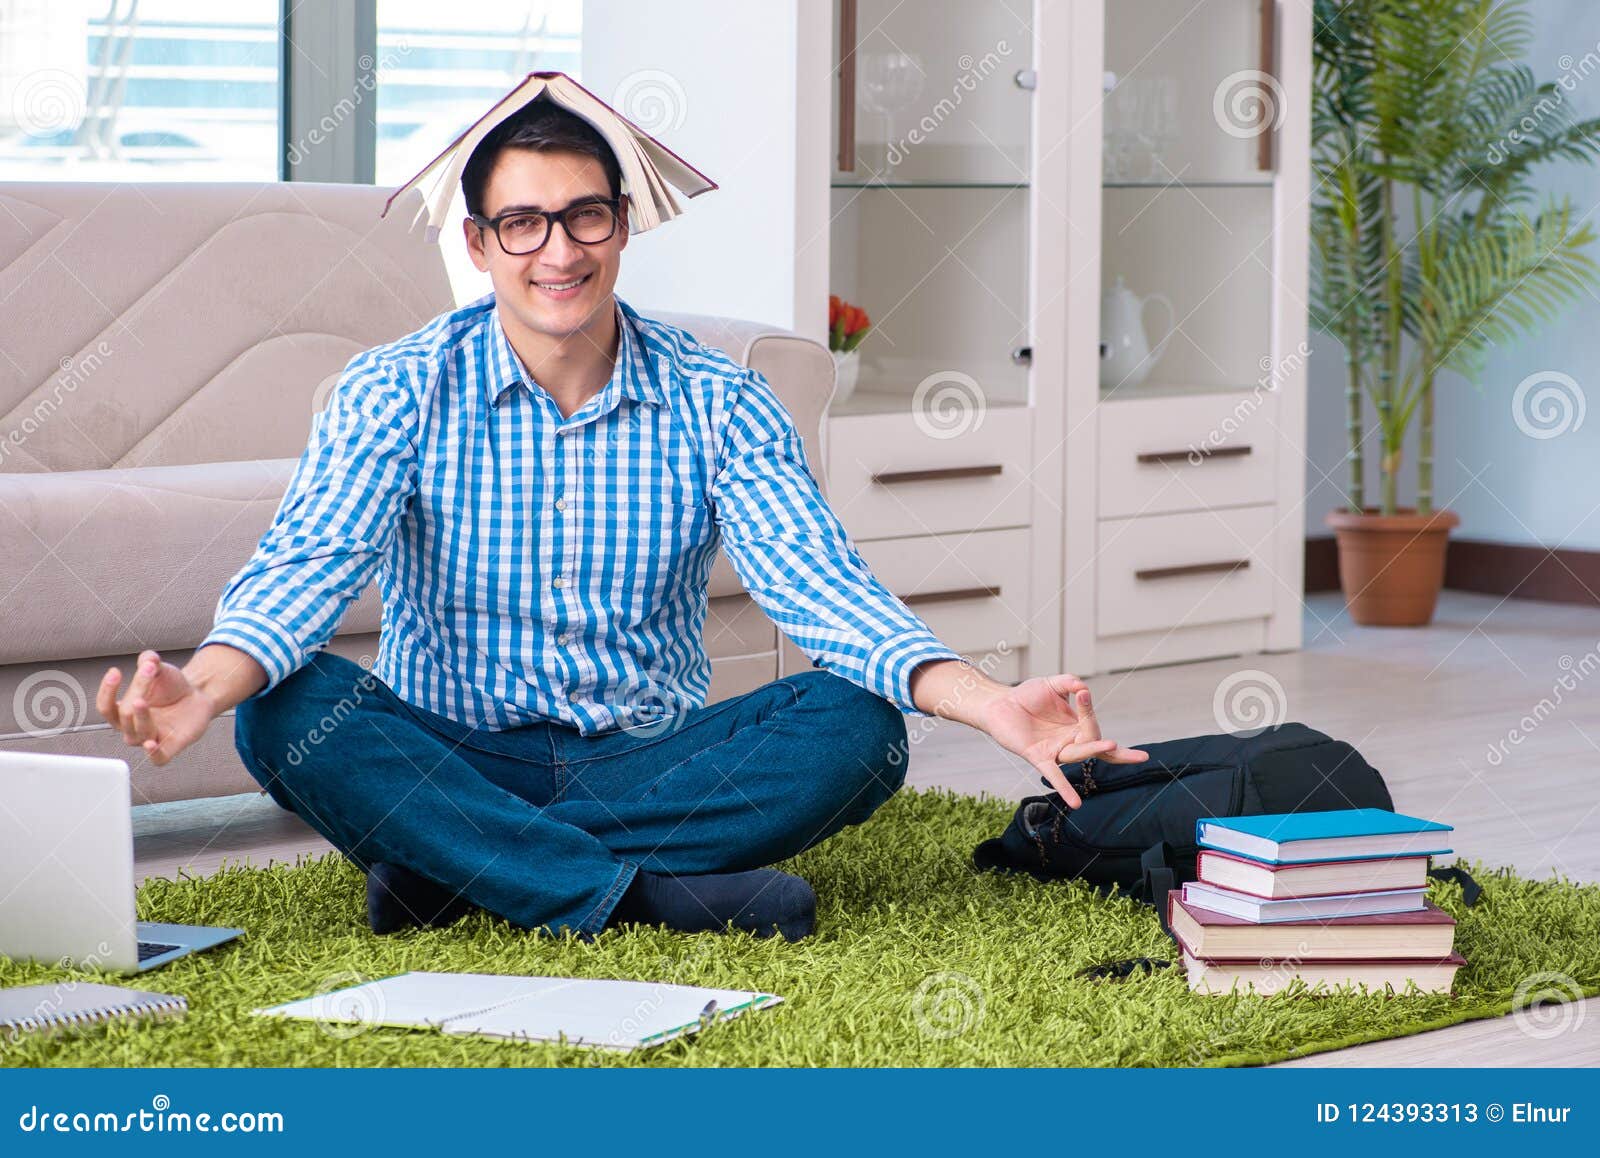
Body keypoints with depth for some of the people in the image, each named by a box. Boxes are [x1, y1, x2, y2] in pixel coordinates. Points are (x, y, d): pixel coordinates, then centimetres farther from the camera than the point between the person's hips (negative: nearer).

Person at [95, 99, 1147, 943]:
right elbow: (311, 563, -18)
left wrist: (987, 702, -32)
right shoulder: (396, 394, -4)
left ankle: (454, 867, -26)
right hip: (452, 757, -1)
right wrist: (203, 686, -42)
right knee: (287, 708, -30)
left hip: (651, 761, 2)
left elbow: (814, 579, -12)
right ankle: (648, 895, -31)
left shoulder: (719, 405, 0)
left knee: (858, 724, -24)